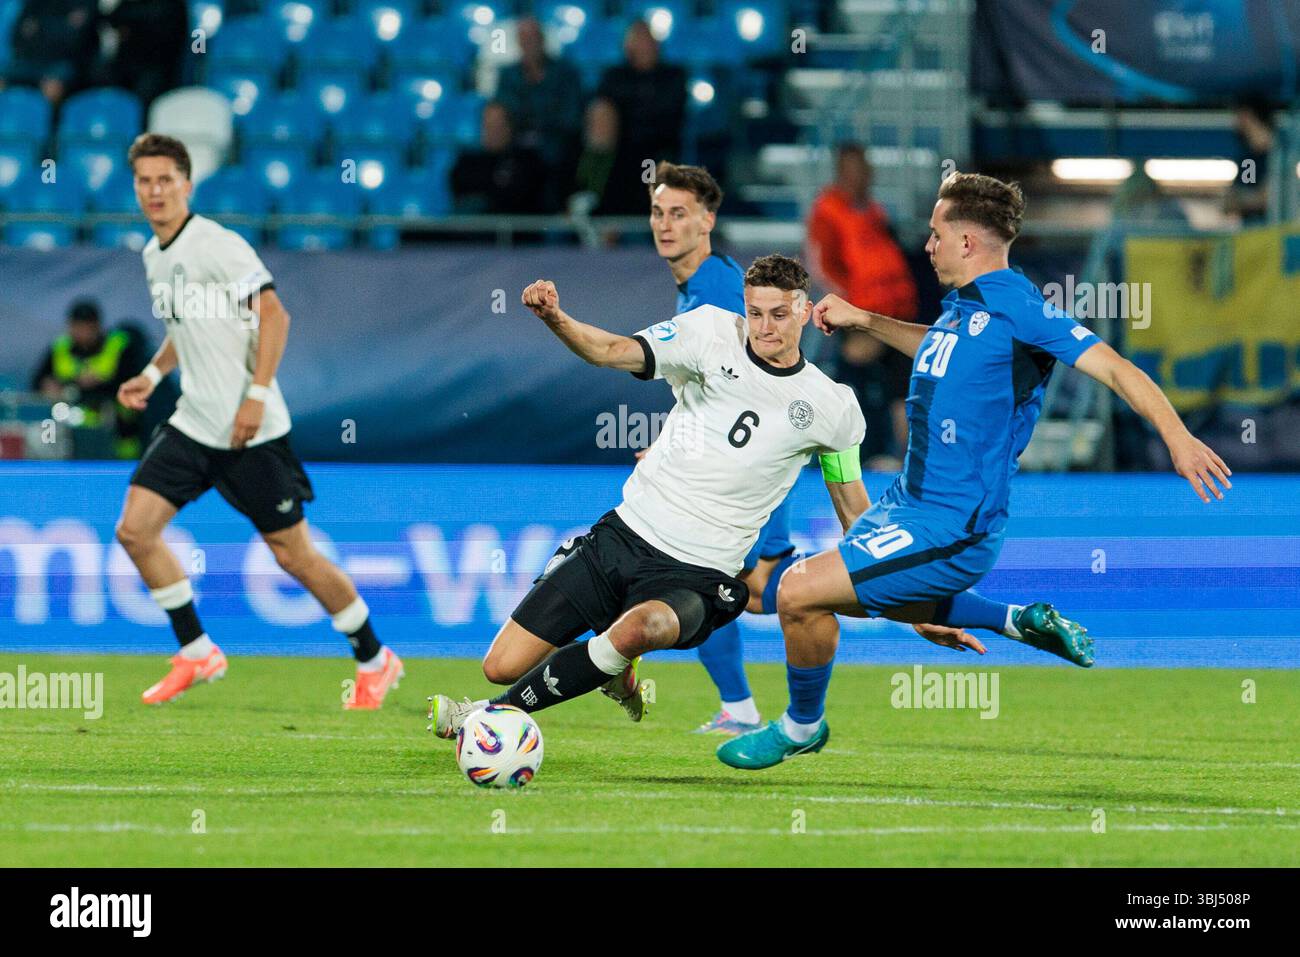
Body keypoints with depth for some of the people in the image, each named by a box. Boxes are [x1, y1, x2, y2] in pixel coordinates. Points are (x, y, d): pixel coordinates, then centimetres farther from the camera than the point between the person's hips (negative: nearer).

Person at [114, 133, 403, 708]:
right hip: (192, 424, 8)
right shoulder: (154, 255, 12)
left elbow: (273, 315, -19)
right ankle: (197, 654, 8)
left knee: (293, 554, -2)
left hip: (250, 432, -8)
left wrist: (257, 396, -25)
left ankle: (374, 661, 14)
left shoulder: (217, 245, -14)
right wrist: (153, 374, 15)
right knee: (134, 530, -5)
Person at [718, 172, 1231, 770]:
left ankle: (802, 726, 11)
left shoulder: (1017, 309, -19)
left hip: (949, 530, -10)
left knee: (800, 593, -15)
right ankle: (1021, 622, 27)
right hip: (911, 498, 10)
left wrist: (1176, 435, -37)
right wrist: (865, 321, 28)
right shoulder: (962, 305, 9)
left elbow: (1113, 367, -25)